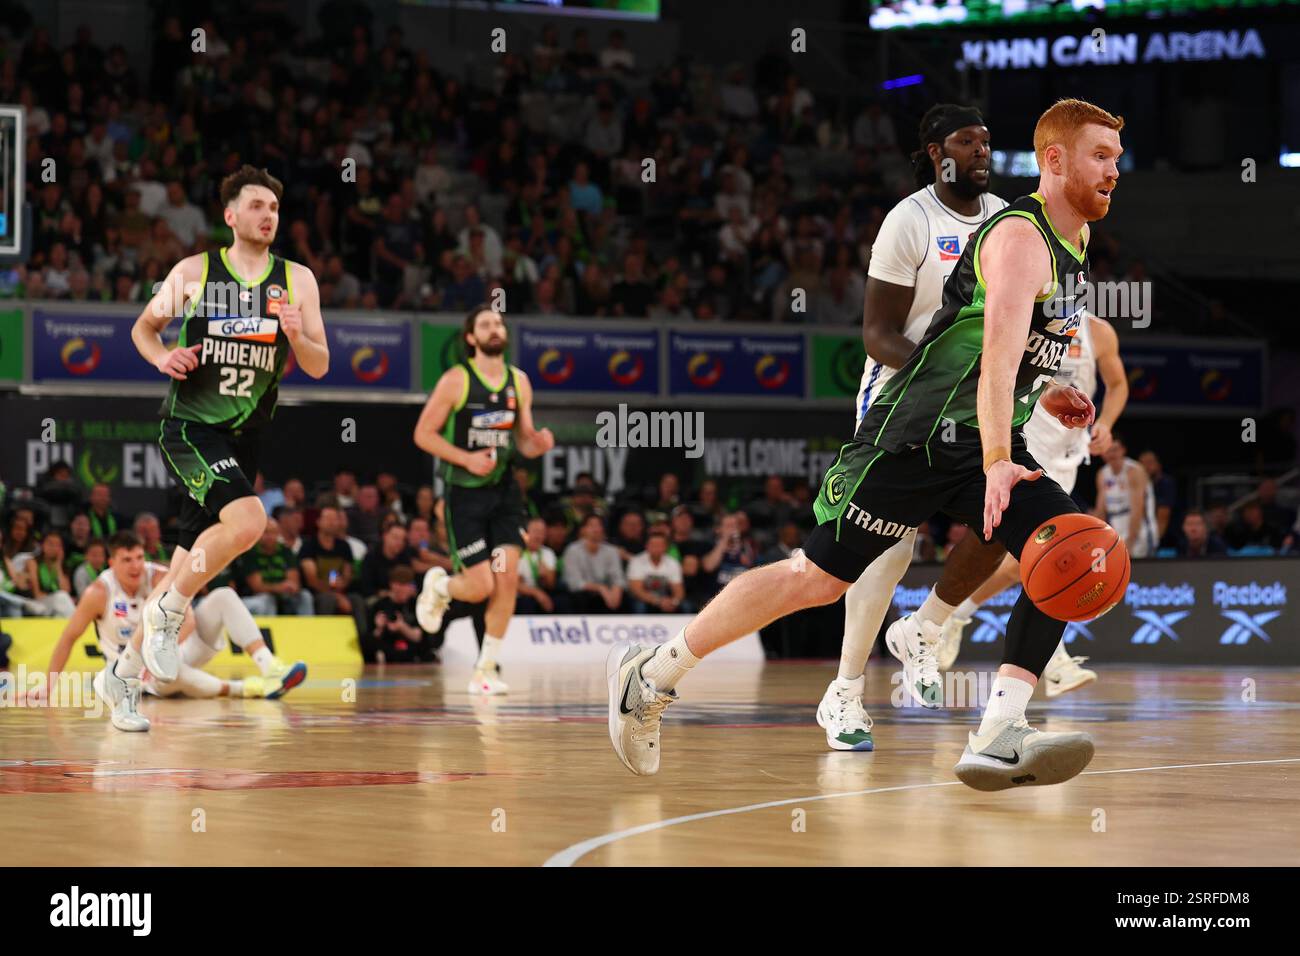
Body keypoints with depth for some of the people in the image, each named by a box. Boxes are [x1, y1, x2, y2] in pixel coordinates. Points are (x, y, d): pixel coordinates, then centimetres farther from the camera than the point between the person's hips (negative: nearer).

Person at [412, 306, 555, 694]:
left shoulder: (519, 381, 7)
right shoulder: (456, 380, -8)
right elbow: (423, 433, -6)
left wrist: (539, 443, -9)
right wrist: (467, 458, -18)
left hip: (503, 489, 4)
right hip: (464, 491, -4)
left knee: (507, 577, -9)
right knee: (480, 586, -8)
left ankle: (485, 669, 3)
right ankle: (438, 585, 29)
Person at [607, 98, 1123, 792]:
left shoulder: (1070, 246, 15)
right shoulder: (1020, 237, -15)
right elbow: (997, 353, -30)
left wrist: (1046, 391, 17)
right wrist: (996, 463, -41)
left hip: (985, 443, 8)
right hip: (917, 432, -8)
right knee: (820, 577, -5)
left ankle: (998, 738, -21)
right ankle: (649, 675, 9)